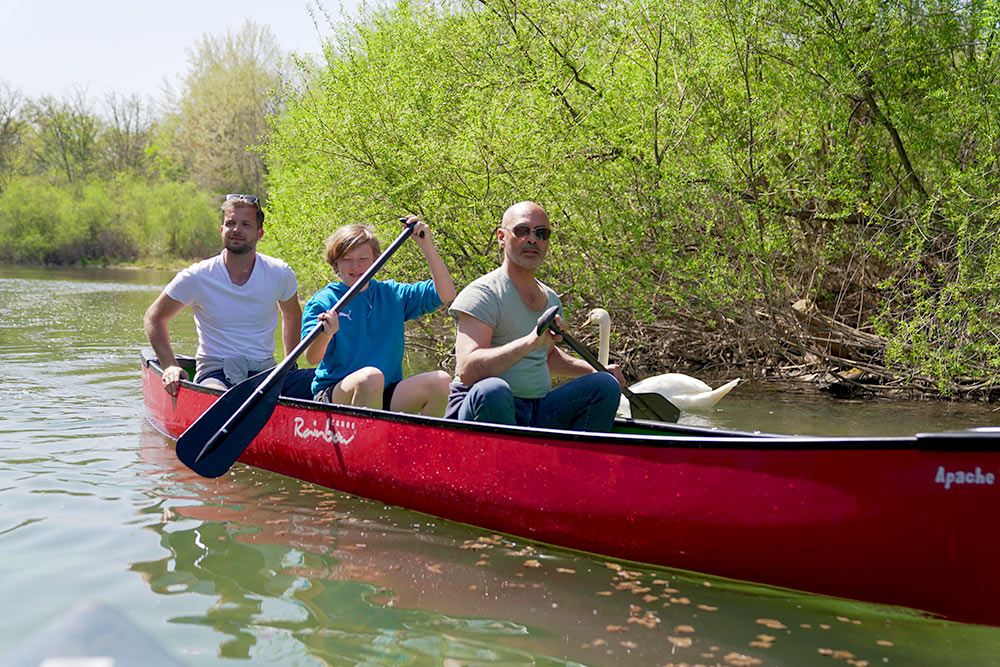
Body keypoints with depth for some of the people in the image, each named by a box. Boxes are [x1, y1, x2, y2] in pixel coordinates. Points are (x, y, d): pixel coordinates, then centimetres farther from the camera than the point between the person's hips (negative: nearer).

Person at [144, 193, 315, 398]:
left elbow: (292, 317, 22)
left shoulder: (280, 274, 1)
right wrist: (169, 366, -5)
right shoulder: (197, 277, -4)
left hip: (266, 371, 4)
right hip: (215, 372, -4)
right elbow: (153, 318, 8)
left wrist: (290, 368, 15)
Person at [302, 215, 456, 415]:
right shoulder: (325, 300, 0)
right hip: (334, 395, -4)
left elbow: (446, 294, 2)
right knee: (371, 376, -36)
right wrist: (325, 334, -33)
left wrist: (426, 246, -4)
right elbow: (312, 358, -10)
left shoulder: (393, 294, 11)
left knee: (441, 380, -20)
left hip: (386, 397, 4)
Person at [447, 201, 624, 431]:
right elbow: (467, 371, -23)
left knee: (605, 385, -7)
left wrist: (594, 370, 23)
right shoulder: (482, 294, -9)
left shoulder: (551, 298, 15)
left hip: (538, 415, 7)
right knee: (492, 389, -38)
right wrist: (530, 342, -32)